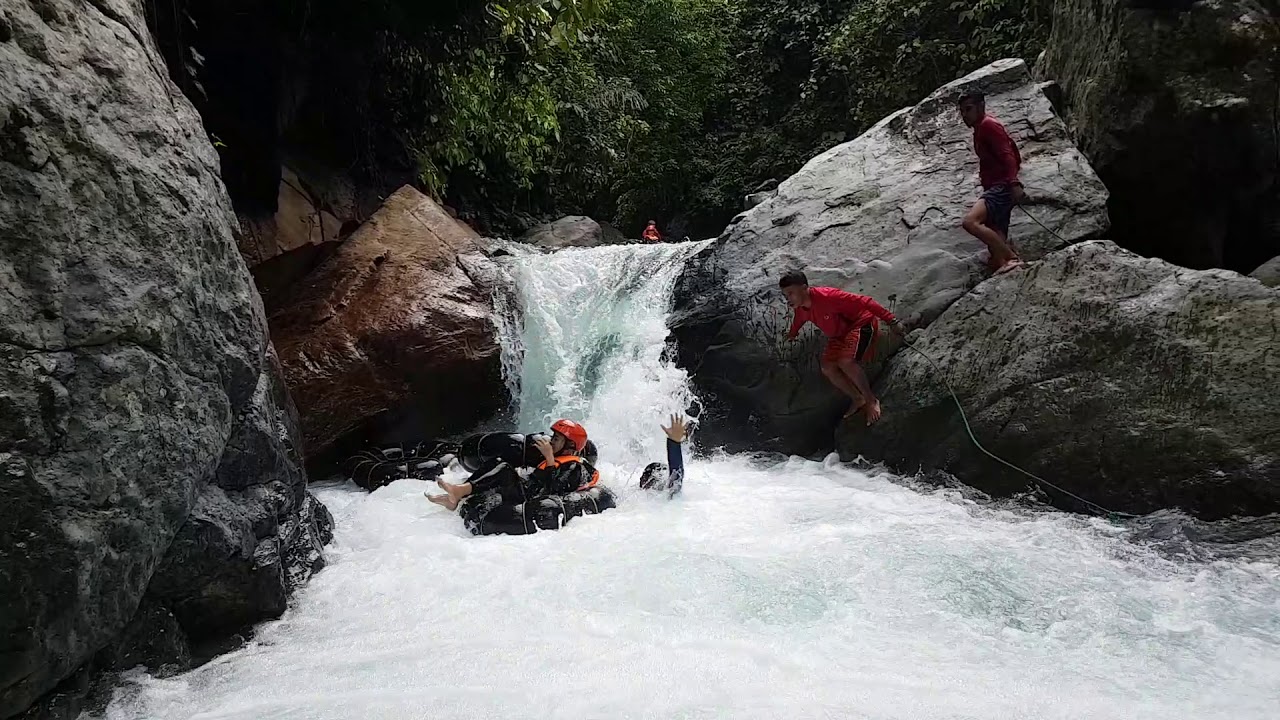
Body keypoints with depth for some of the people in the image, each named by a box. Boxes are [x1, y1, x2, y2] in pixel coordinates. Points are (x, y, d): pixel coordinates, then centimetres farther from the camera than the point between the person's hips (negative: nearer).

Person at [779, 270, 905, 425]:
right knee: (827, 368, -3)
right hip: (840, 334, 9)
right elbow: (798, 321, 19)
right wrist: (791, 335, 41)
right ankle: (858, 399, 14)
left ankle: (871, 400, -11)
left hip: (861, 324, -8)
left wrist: (892, 321, -37)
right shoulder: (800, 309, -8)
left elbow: (863, 302, -35)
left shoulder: (827, 296, -34)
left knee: (845, 361, -29)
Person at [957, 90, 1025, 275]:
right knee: (996, 241, 4)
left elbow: (1007, 155, -17)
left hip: (1001, 187, -11)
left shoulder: (988, 125, -4)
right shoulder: (980, 129, 25)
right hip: (994, 188, 11)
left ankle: (1011, 258, -27)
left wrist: (1013, 182, -29)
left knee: (970, 222, -30)